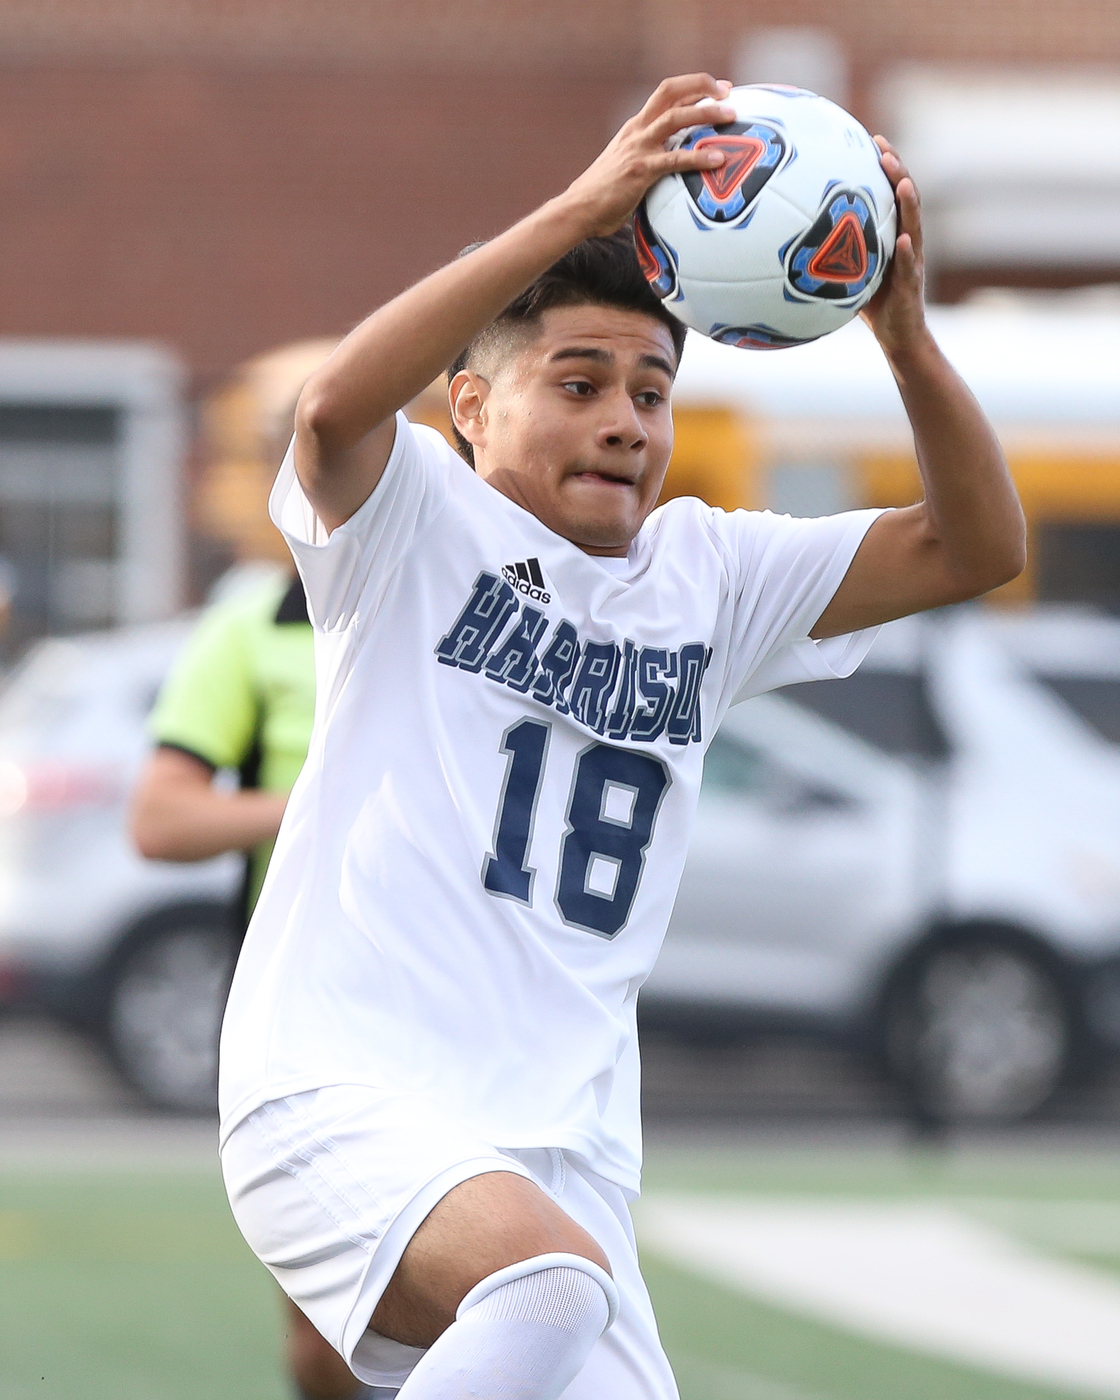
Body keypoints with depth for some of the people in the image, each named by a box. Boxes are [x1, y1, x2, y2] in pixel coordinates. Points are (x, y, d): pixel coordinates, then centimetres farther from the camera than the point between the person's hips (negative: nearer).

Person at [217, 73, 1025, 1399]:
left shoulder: (707, 577, 17)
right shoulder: (417, 530, 2)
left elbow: (974, 546, 11)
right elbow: (335, 406, -21)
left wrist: (903, 330, -6)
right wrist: (581, 213, -27)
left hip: (563, 1157, 7)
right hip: (339, 1100, -7)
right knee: (554, 1279, -35)